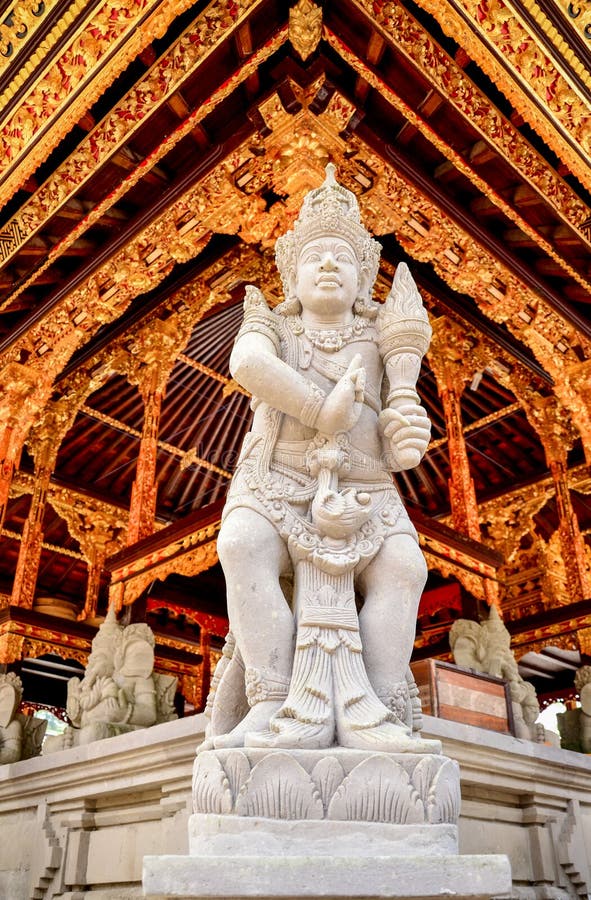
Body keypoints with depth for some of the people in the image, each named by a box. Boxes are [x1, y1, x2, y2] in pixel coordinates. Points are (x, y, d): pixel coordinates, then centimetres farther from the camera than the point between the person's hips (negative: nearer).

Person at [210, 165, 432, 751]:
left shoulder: (375, 339, 16)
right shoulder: (271, 327, 13)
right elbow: (247, 363, -14)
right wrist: (324, 409, -17)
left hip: (361, 494, 2)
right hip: (276, 486, -1)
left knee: (404, 565, -26)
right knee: (244, 543, -32)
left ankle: (374, 714, -23)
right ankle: (274, 704, -29)